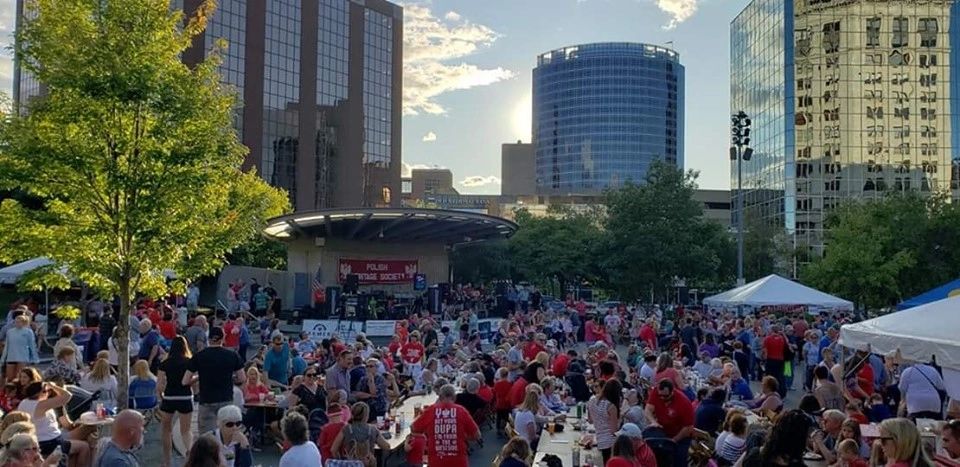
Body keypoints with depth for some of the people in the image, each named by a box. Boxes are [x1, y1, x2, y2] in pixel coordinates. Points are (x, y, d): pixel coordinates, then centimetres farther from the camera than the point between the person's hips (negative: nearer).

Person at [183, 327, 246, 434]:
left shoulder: (199, 357, -4)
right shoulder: (233, 356, -2)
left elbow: (185, 382, -2)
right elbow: (242, 379, 1)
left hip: (206, 402, -1)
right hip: (226, 400, 1)